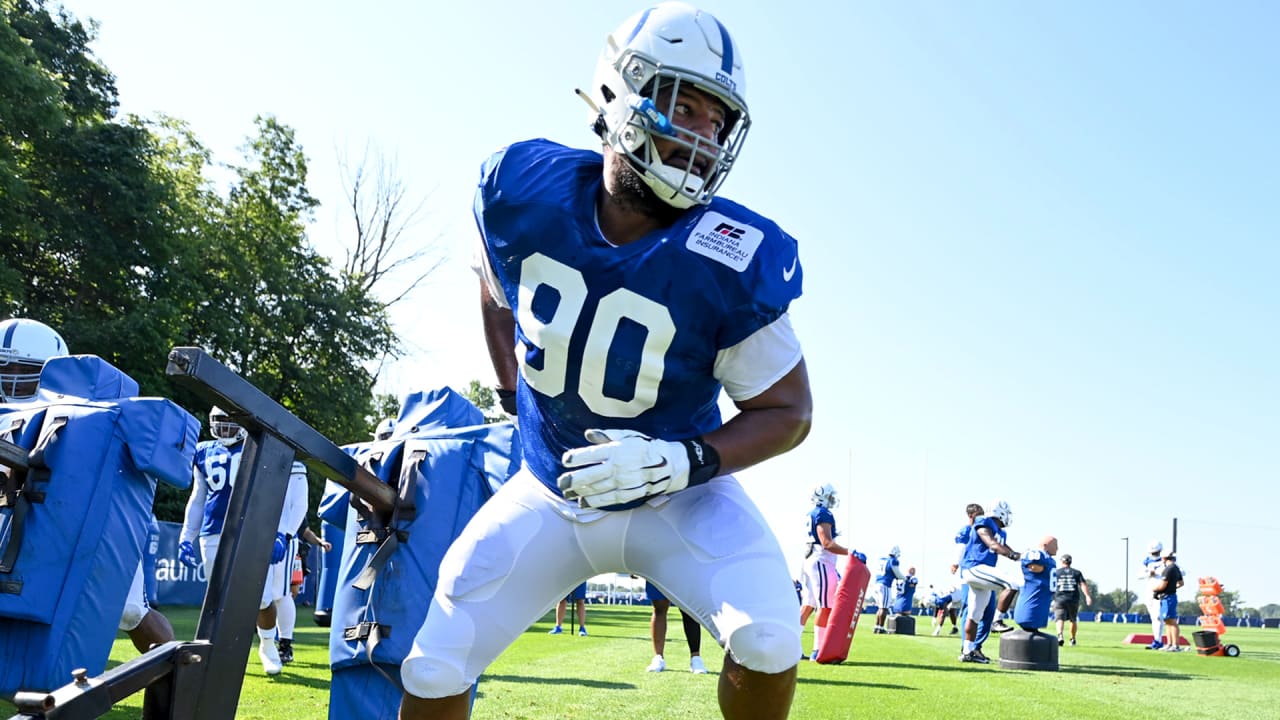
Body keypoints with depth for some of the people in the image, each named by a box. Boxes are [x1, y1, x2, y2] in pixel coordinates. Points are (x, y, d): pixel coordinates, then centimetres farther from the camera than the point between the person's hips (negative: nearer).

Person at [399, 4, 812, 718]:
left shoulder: (732, 265, -24)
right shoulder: (524, 188, -15)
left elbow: (789, 410, -13)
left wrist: (682, 461, -28)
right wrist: (519, 400, 5)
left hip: (677, 495, -2)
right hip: (551, 491, 3)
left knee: (768, 641, -24)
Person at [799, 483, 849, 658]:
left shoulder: (810, 515, 17)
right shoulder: (823, 514, -11)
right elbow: (827, 543, -19)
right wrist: (850, 552, -16)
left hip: (809, 562, 9)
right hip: (821, 563, -9)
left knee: (807, 605, 11)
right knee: (826, 608, -5)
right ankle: (818, 649, -5)